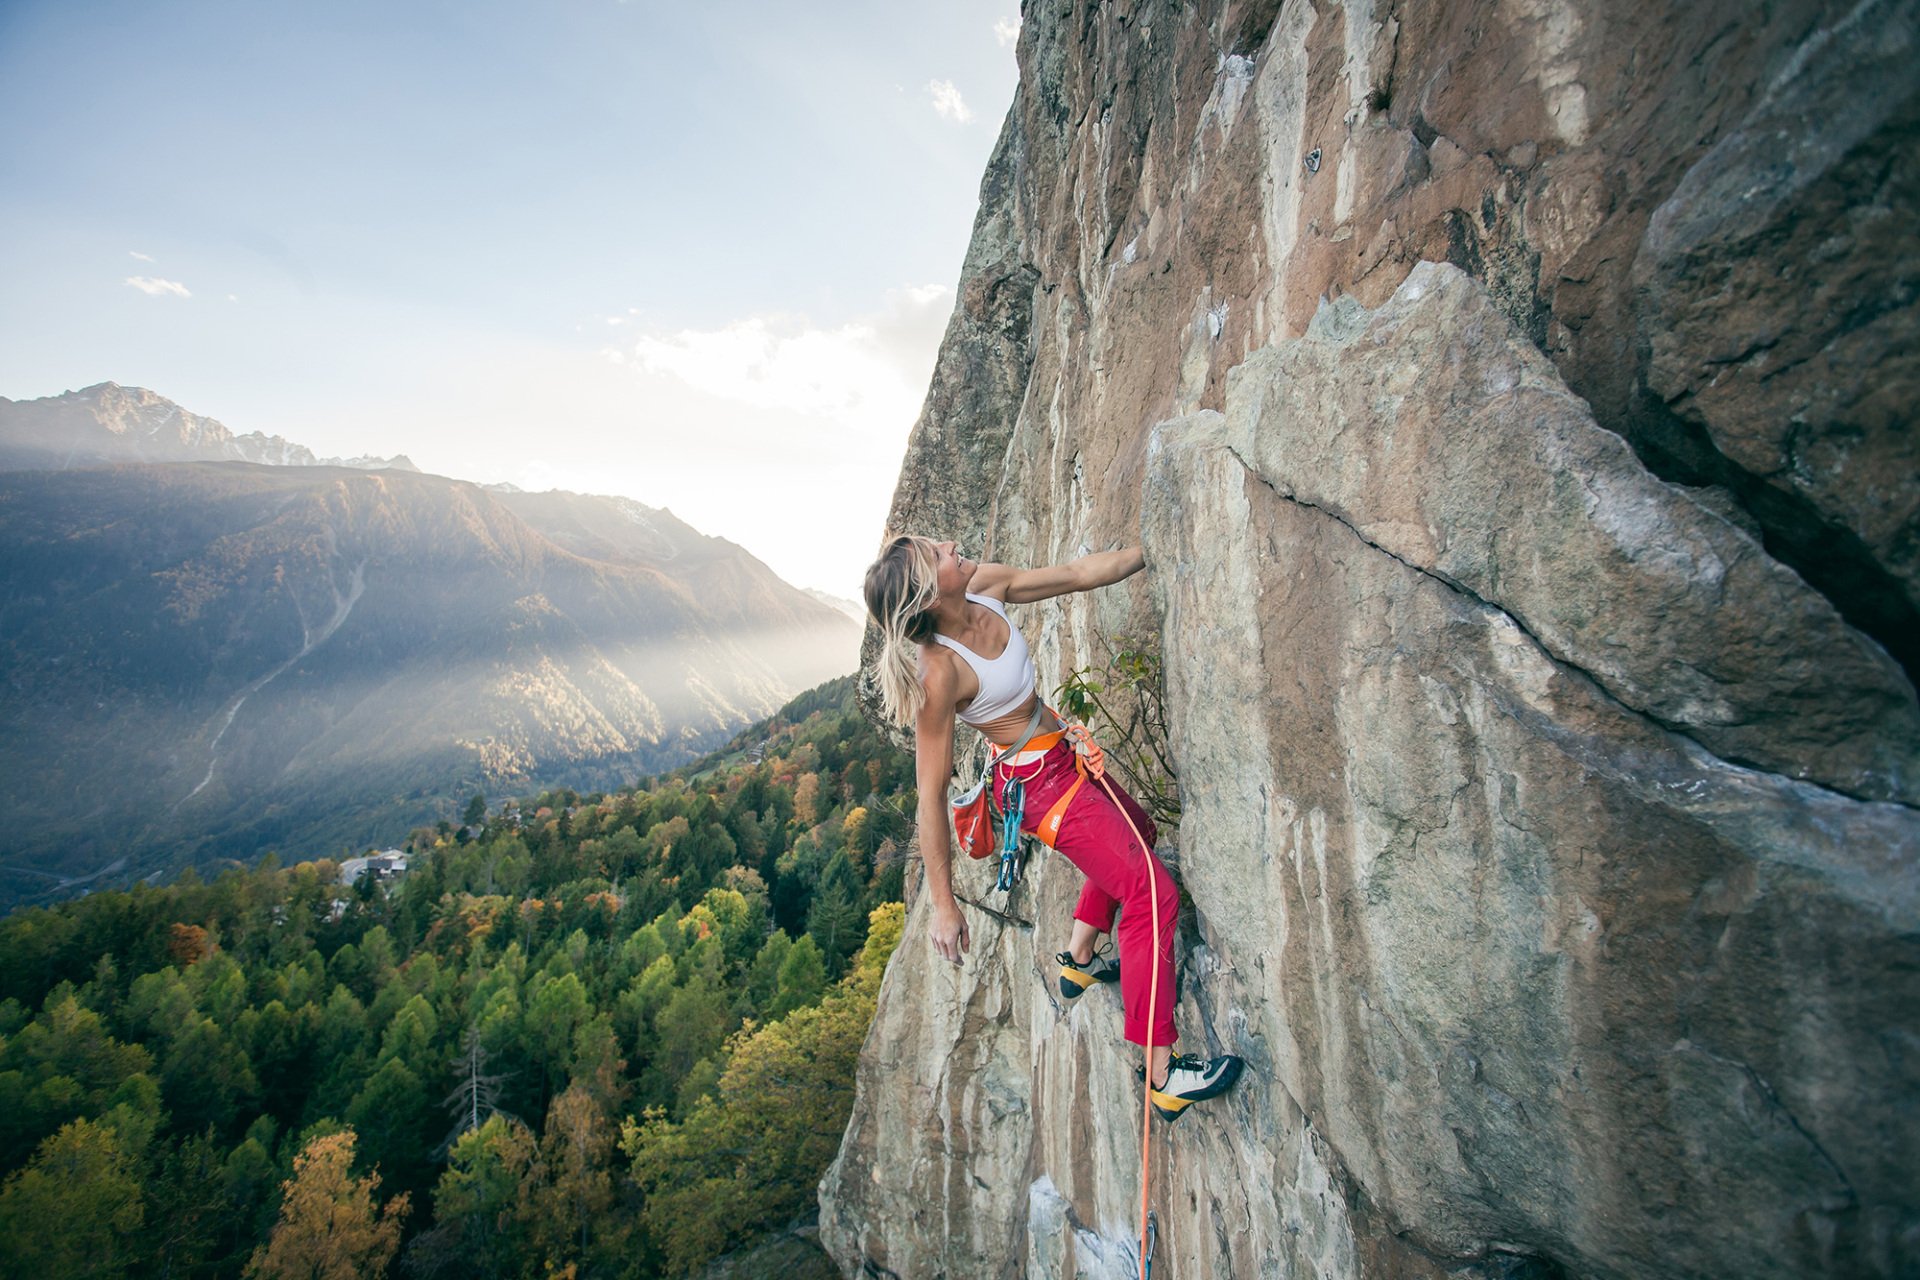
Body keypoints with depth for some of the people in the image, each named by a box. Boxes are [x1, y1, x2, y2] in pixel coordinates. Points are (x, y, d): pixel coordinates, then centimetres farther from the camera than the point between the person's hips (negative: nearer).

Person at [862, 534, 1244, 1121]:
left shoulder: (985, 586, -10)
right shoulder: (939, 672, -30)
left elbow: (1081, 573, 0)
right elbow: (931, 794, -26)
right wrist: (943, 906, -21)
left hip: (1061, 755, 9)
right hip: (1039, 780, -9)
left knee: (1137, 833, 30)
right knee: (1152, 892, -10)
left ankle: (1079, 959, 41)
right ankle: (1163, 1076, -3)